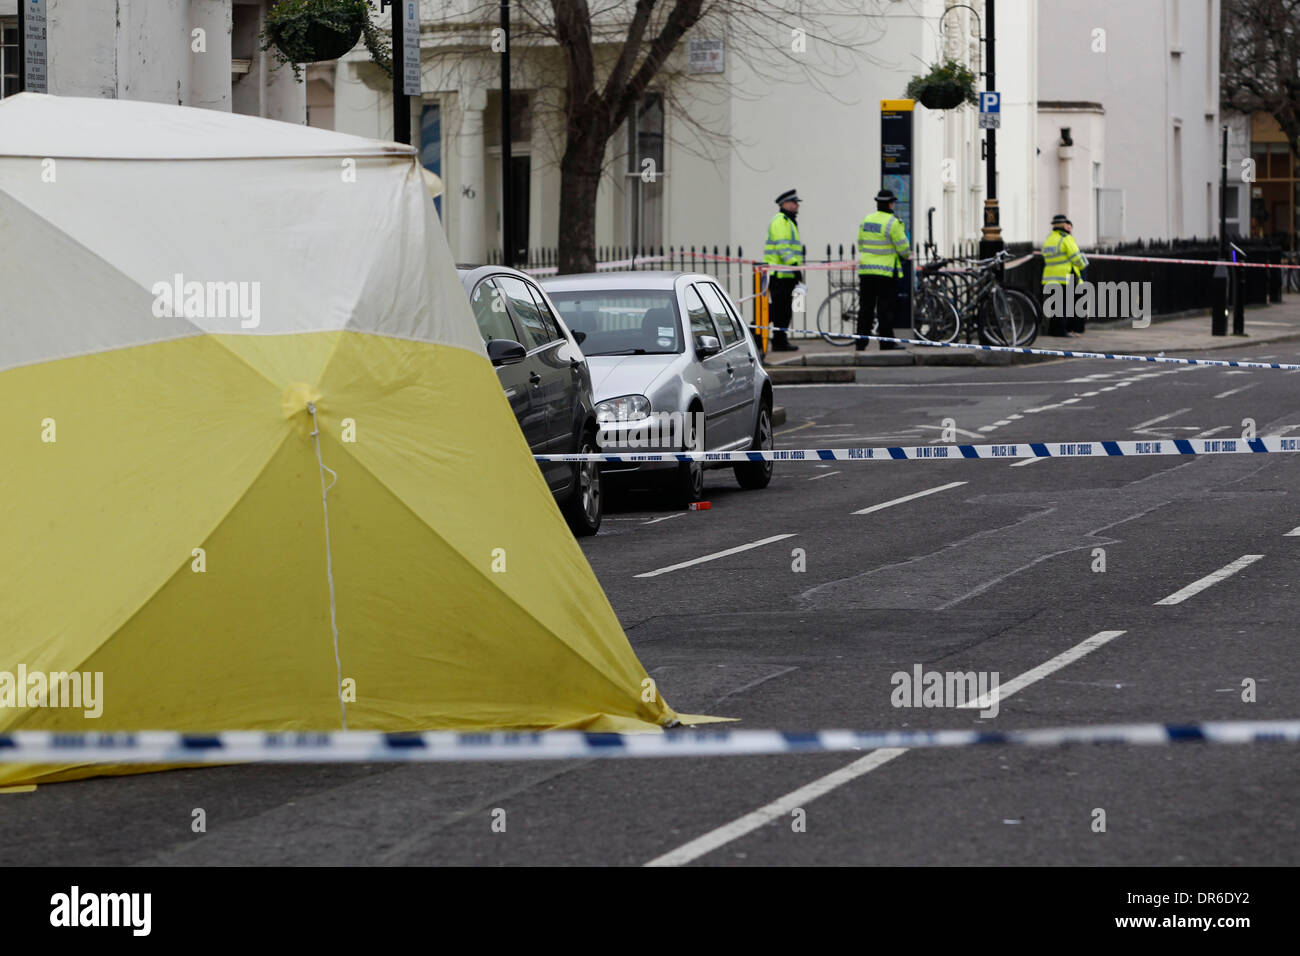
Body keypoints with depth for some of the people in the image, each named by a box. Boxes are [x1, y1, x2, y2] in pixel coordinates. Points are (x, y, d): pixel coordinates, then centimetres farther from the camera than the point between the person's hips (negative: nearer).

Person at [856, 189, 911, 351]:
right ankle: (887, 342, 0)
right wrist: (907, 255, 13)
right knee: (885, 307, -1)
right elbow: (903, 247, -9)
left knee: (865, 307, 9)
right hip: (886, 271, -5)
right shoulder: (893, 222, -11)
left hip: (866, 270, 5)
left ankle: (861, 341, 10)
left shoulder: (866, 220, 7)